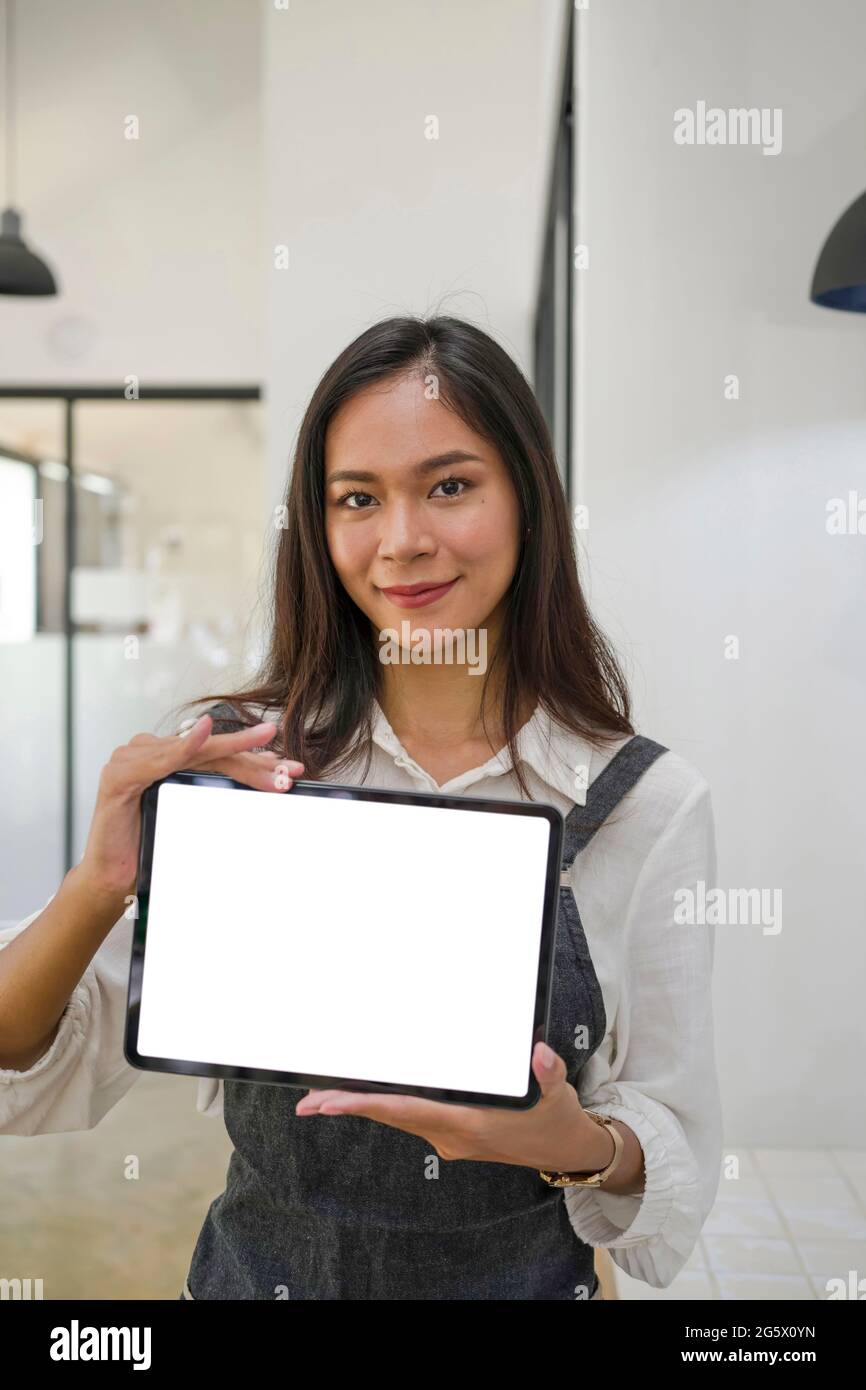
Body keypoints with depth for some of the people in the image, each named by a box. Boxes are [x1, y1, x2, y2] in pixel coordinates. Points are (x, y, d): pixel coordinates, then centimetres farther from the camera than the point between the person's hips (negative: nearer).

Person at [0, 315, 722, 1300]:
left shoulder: (647, 803, -14)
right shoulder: (234, 760, -13)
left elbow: (676, 1158, -7)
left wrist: (579, 1145, -28)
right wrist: (101, 888, -29)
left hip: (524, 1276, 0)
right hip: (259, 1266, 1)